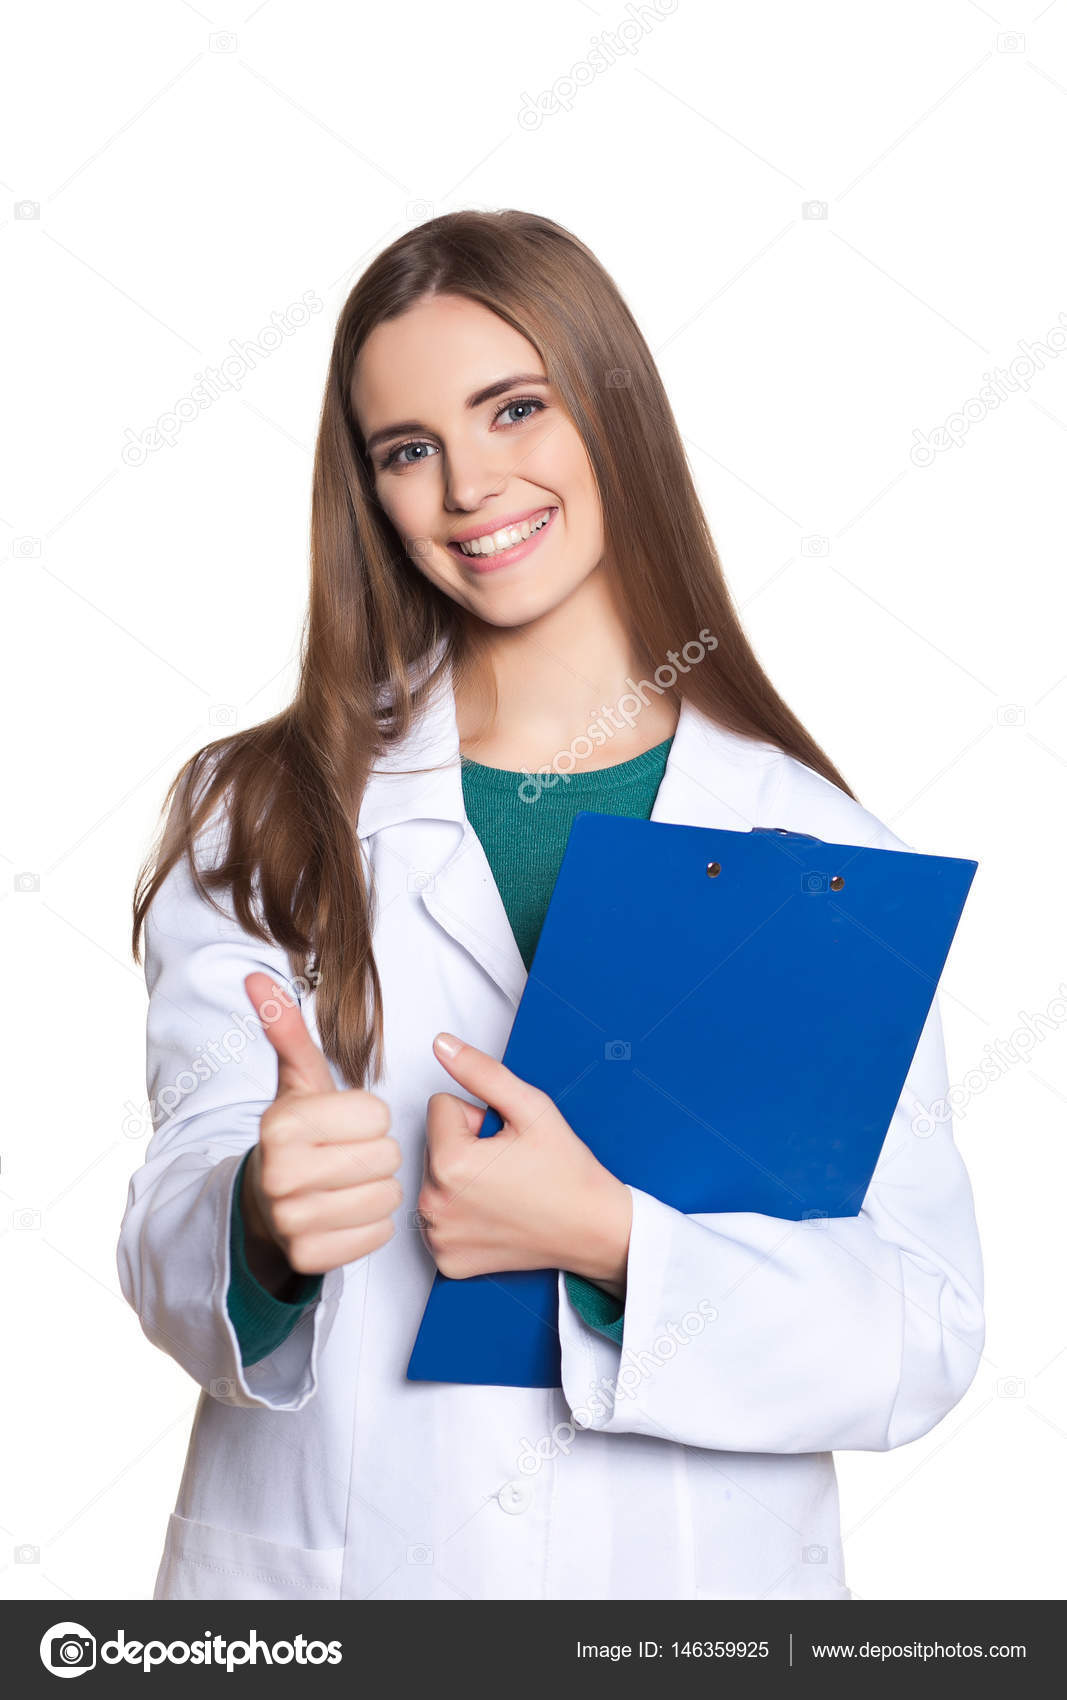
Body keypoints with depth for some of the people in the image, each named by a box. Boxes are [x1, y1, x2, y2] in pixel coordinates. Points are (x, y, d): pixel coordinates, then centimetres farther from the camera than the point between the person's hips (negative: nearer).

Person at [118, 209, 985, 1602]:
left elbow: (927, 1332, -10)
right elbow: (171, 1245, -9)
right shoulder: (258, 818, -5)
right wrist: (267, 1219, -30)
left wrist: (611, 1237, -24)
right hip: (314, 1561, 1)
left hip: (693, 1574, 0)